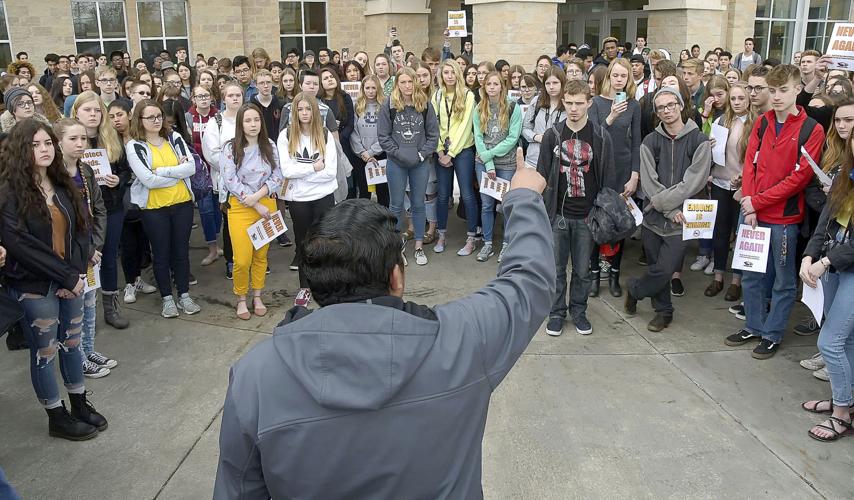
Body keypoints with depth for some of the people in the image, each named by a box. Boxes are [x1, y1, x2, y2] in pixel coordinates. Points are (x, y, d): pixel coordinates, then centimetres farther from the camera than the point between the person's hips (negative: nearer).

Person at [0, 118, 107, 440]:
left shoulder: (64, 185, 6)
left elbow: (81, 230, 6)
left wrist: (77, 273, -8)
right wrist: (67, 277, -17)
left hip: (70, 280, 5)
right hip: (34, 286, -5)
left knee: (72, 343, 16)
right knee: (44, 352, 7)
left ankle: (80, 404, 32)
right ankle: (57, 418, 22)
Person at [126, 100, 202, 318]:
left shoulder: (174, 138, 2)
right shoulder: (134, 146, -7)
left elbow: (191, 167, -8)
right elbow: (148, 180, -17)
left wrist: (162, 171, -16)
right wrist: (177, 172, -11)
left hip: (182, 203, 3)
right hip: (154, 208, -2)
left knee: (182, 250, 12)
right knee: (161, 253, 9)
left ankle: (184, 295, 24)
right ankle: (167, 298, 22)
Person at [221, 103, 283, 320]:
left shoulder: (270, 146, 5)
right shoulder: (231, 148, -5)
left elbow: (277, 176, 1)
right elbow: (231, 181, -11)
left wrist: (258, 195, -14)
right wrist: (257, 206, -14)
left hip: (267, 205, 3)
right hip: (240, 207, -3)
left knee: (261, 255, 11)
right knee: (242, 259, -6)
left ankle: (257, 296, 27)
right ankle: (241, 299, 16)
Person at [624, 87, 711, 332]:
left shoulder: (699, 141, -2)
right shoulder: (650, 141, 5)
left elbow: (693, 181, -11)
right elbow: (649, 181, -3)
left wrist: (660, 200, -12)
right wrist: (671, 210, -11)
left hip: (680, 221, -2)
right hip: (653, 217, 3)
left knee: (664, 270, -7)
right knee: (657, 268, 9)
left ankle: (634, 289, 21)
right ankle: (663, 311, 29)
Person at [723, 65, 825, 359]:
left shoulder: (811, 130, -9)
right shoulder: (762, 123, 6)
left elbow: (800, 177, -13)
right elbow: (750, 164, 4)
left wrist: (757, 201, -14)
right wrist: (749, 207, -8)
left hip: (785, 217, -5)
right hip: (754, 213, 5)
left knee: (783, 281, 7)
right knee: (751, 274, 14)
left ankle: (773, 334, 20)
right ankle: (754, 326, 29)